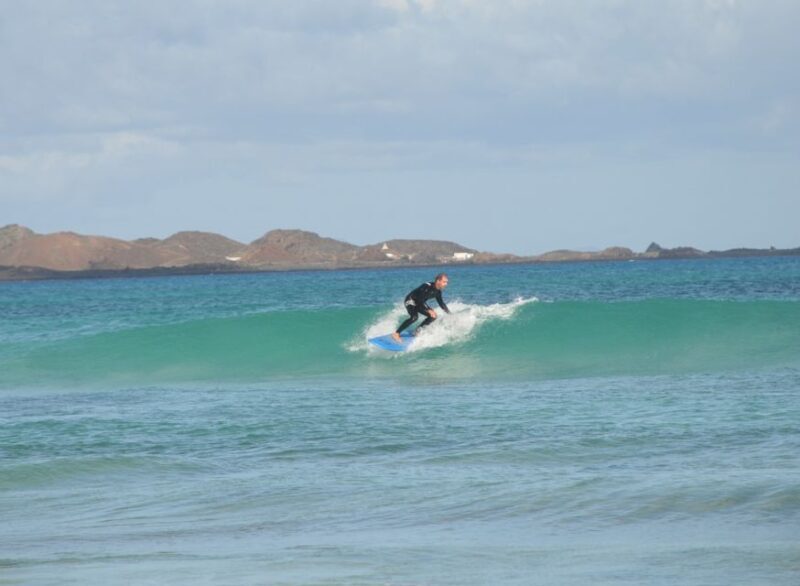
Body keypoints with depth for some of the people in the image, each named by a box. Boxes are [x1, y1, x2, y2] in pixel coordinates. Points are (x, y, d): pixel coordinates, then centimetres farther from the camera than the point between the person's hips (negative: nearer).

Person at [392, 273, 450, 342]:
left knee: (433, 316, -2)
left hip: (420, 303, 8)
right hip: (411, 301, -8)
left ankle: (417, 331, 7)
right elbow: (420, 300, -31)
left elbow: (441, 303, 8)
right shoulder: (427, 287, -30)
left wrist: (449, 313, 4)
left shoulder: (438, 291, -5)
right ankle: (396, 333, -28)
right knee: (414, 317, -31)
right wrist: (428, 310, -33)